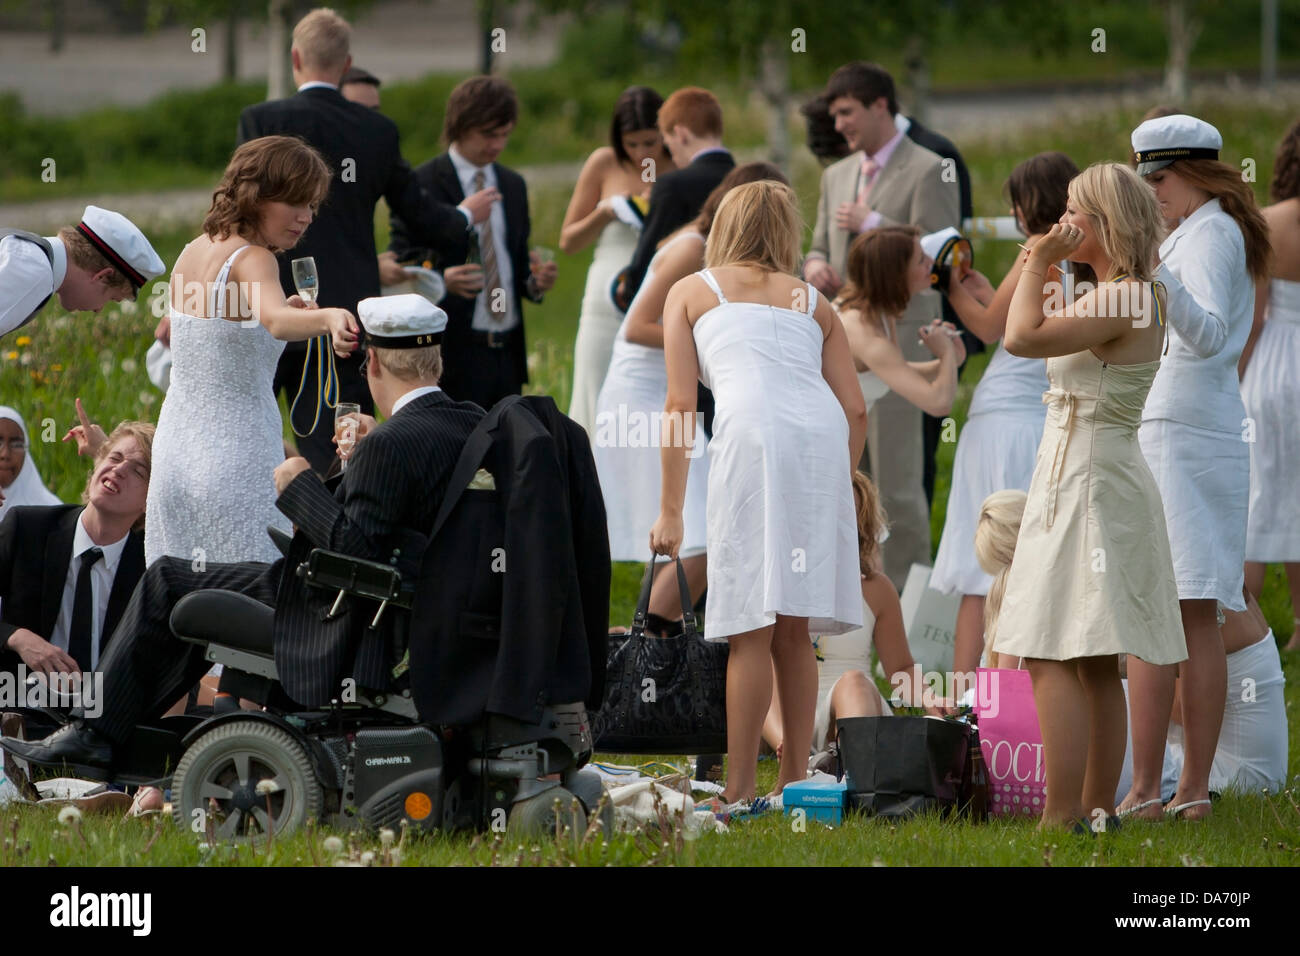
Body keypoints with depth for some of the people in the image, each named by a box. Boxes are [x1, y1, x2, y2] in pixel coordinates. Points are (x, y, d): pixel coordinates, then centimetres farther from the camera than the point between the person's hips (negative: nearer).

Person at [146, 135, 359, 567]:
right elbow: (275, 321, -37)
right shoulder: (251, 259, -15)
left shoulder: (193, 252, 10)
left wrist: (282, 312, 17)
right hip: (237, 461, -9)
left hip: (174, 452, 9)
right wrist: (327, 317, -56)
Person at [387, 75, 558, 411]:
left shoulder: (513, 185, 17)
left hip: (508, 354, 6)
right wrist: (441, 280, -25)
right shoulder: (421, 184, -3)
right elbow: (399, 269, -5)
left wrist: (535, 283, 1)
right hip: (453, 354, -6)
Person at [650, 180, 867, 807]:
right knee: (793, 630, 11)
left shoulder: (691, 292, 22)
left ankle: (739, 792, -9)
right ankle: (794, 781, 9)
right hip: (822, 434, 3)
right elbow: (855, 409, 19)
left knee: (751, 629, -6)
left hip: (752, 433, -3)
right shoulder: (811, 300, 28)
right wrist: (834, 486, 31)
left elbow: (680, 404, 11)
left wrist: (670, 510, 10)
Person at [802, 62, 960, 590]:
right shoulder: (838, 176, 19)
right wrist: (815, 265, 4)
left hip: (898, 338, -7)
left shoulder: (929, 172, -5)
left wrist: (870, 224, -13)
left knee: (895, 485, -7)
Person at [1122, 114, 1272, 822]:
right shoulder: (1226, 231, 18)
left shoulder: (1207, 234, -11)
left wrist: (1157, 281, -42)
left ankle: (1142, 790, -15)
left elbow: (1207, 334, -27)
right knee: (1199, 622, 7)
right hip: (1217, 432, 10)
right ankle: (1195, 789, 7)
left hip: (1169, 431, -10)